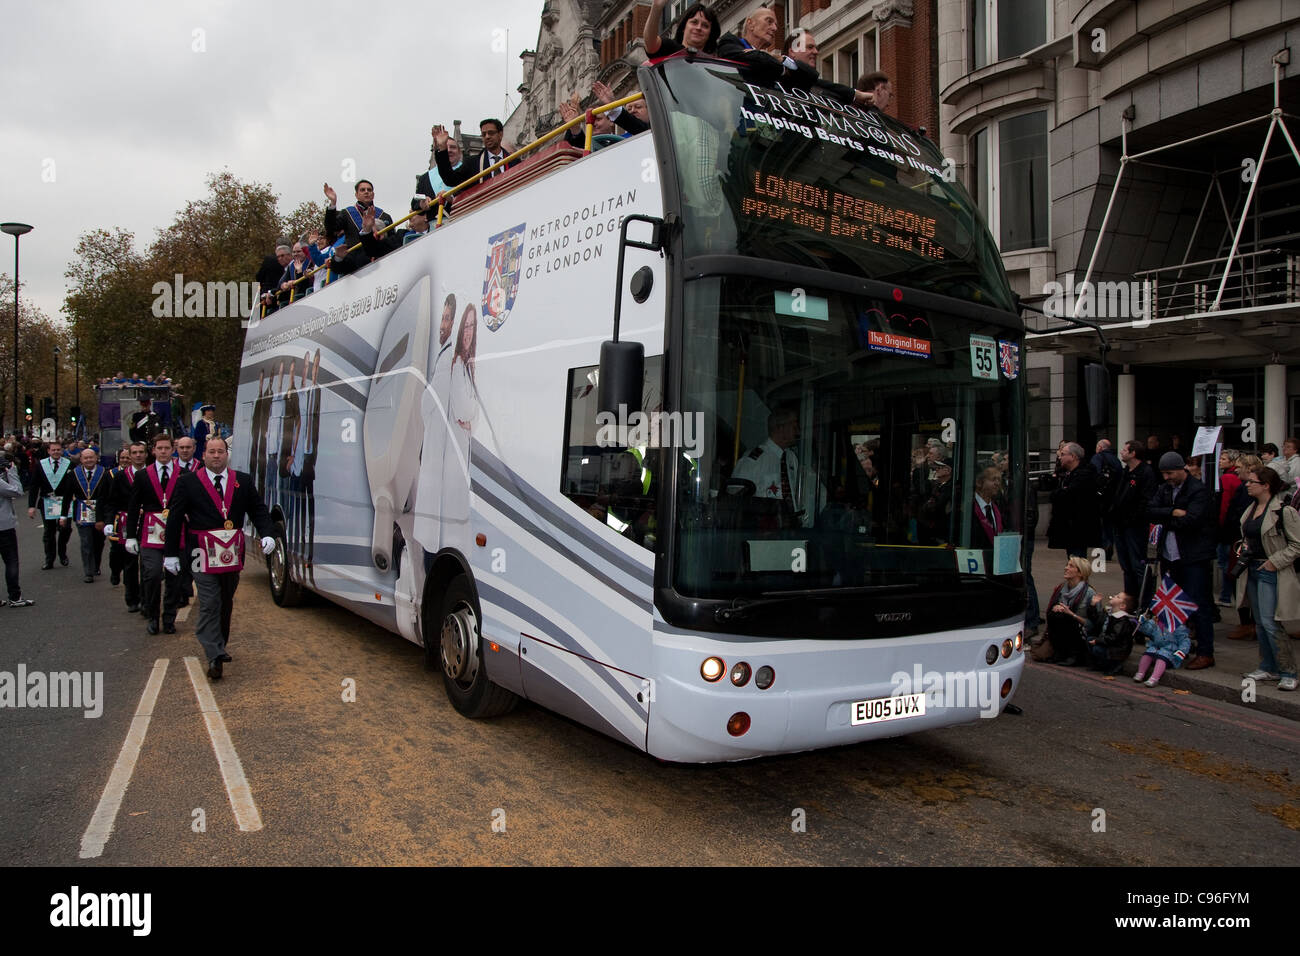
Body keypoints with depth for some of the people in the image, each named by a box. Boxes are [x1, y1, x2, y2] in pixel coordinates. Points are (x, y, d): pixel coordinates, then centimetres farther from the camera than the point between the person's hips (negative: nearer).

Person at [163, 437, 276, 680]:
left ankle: (219, 647, 30)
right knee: (209, 605, -7)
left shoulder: (243, 481, 8)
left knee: (226, 603, 14)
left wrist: (267, 534, -8)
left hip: (233, 554, 3)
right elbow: (175, 518, 2)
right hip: (203, 554, -3)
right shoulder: (188, 482, 1)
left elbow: (258, 510, 10)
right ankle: (214, 656, -7)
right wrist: (171, 553, -1)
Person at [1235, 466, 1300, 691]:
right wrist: (1244, 548, 8)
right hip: (1253, 570, 8)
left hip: (1271, 573, -8)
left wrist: (1275, 561, -16)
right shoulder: (1251, 509, 11)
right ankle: (1268, 668, 21)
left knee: (1269, 622, -11)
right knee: (1260, 623, 12)